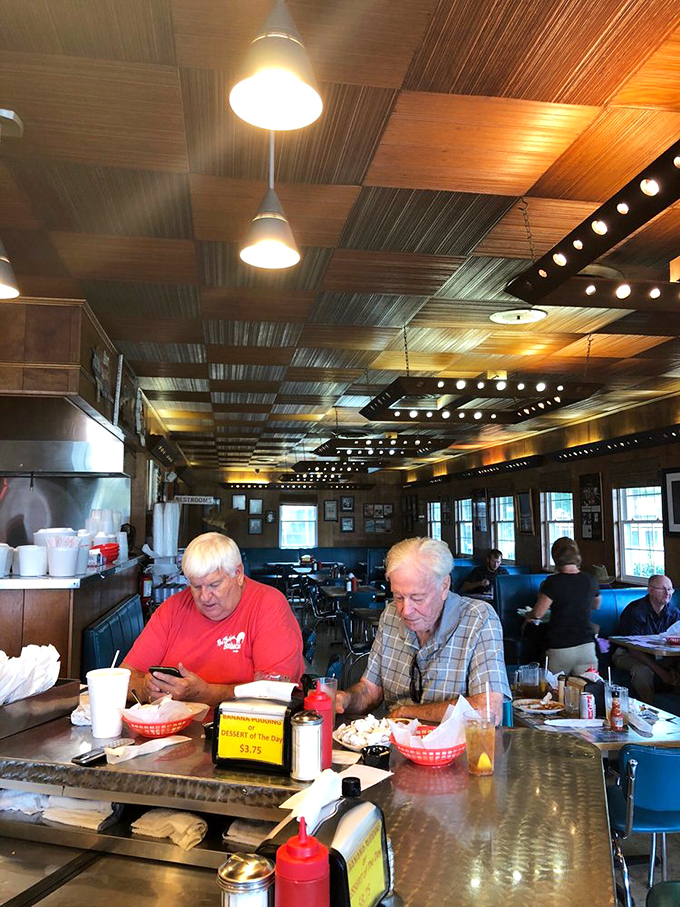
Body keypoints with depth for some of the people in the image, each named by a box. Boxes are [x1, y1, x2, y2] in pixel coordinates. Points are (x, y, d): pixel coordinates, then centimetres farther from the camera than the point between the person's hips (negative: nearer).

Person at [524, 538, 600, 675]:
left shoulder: (553, 582, -12)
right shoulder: (590, 581, 3)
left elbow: (537, 613, -10)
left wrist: (528, 616, 12)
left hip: (560, 648, -4)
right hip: (587, 646, 4)